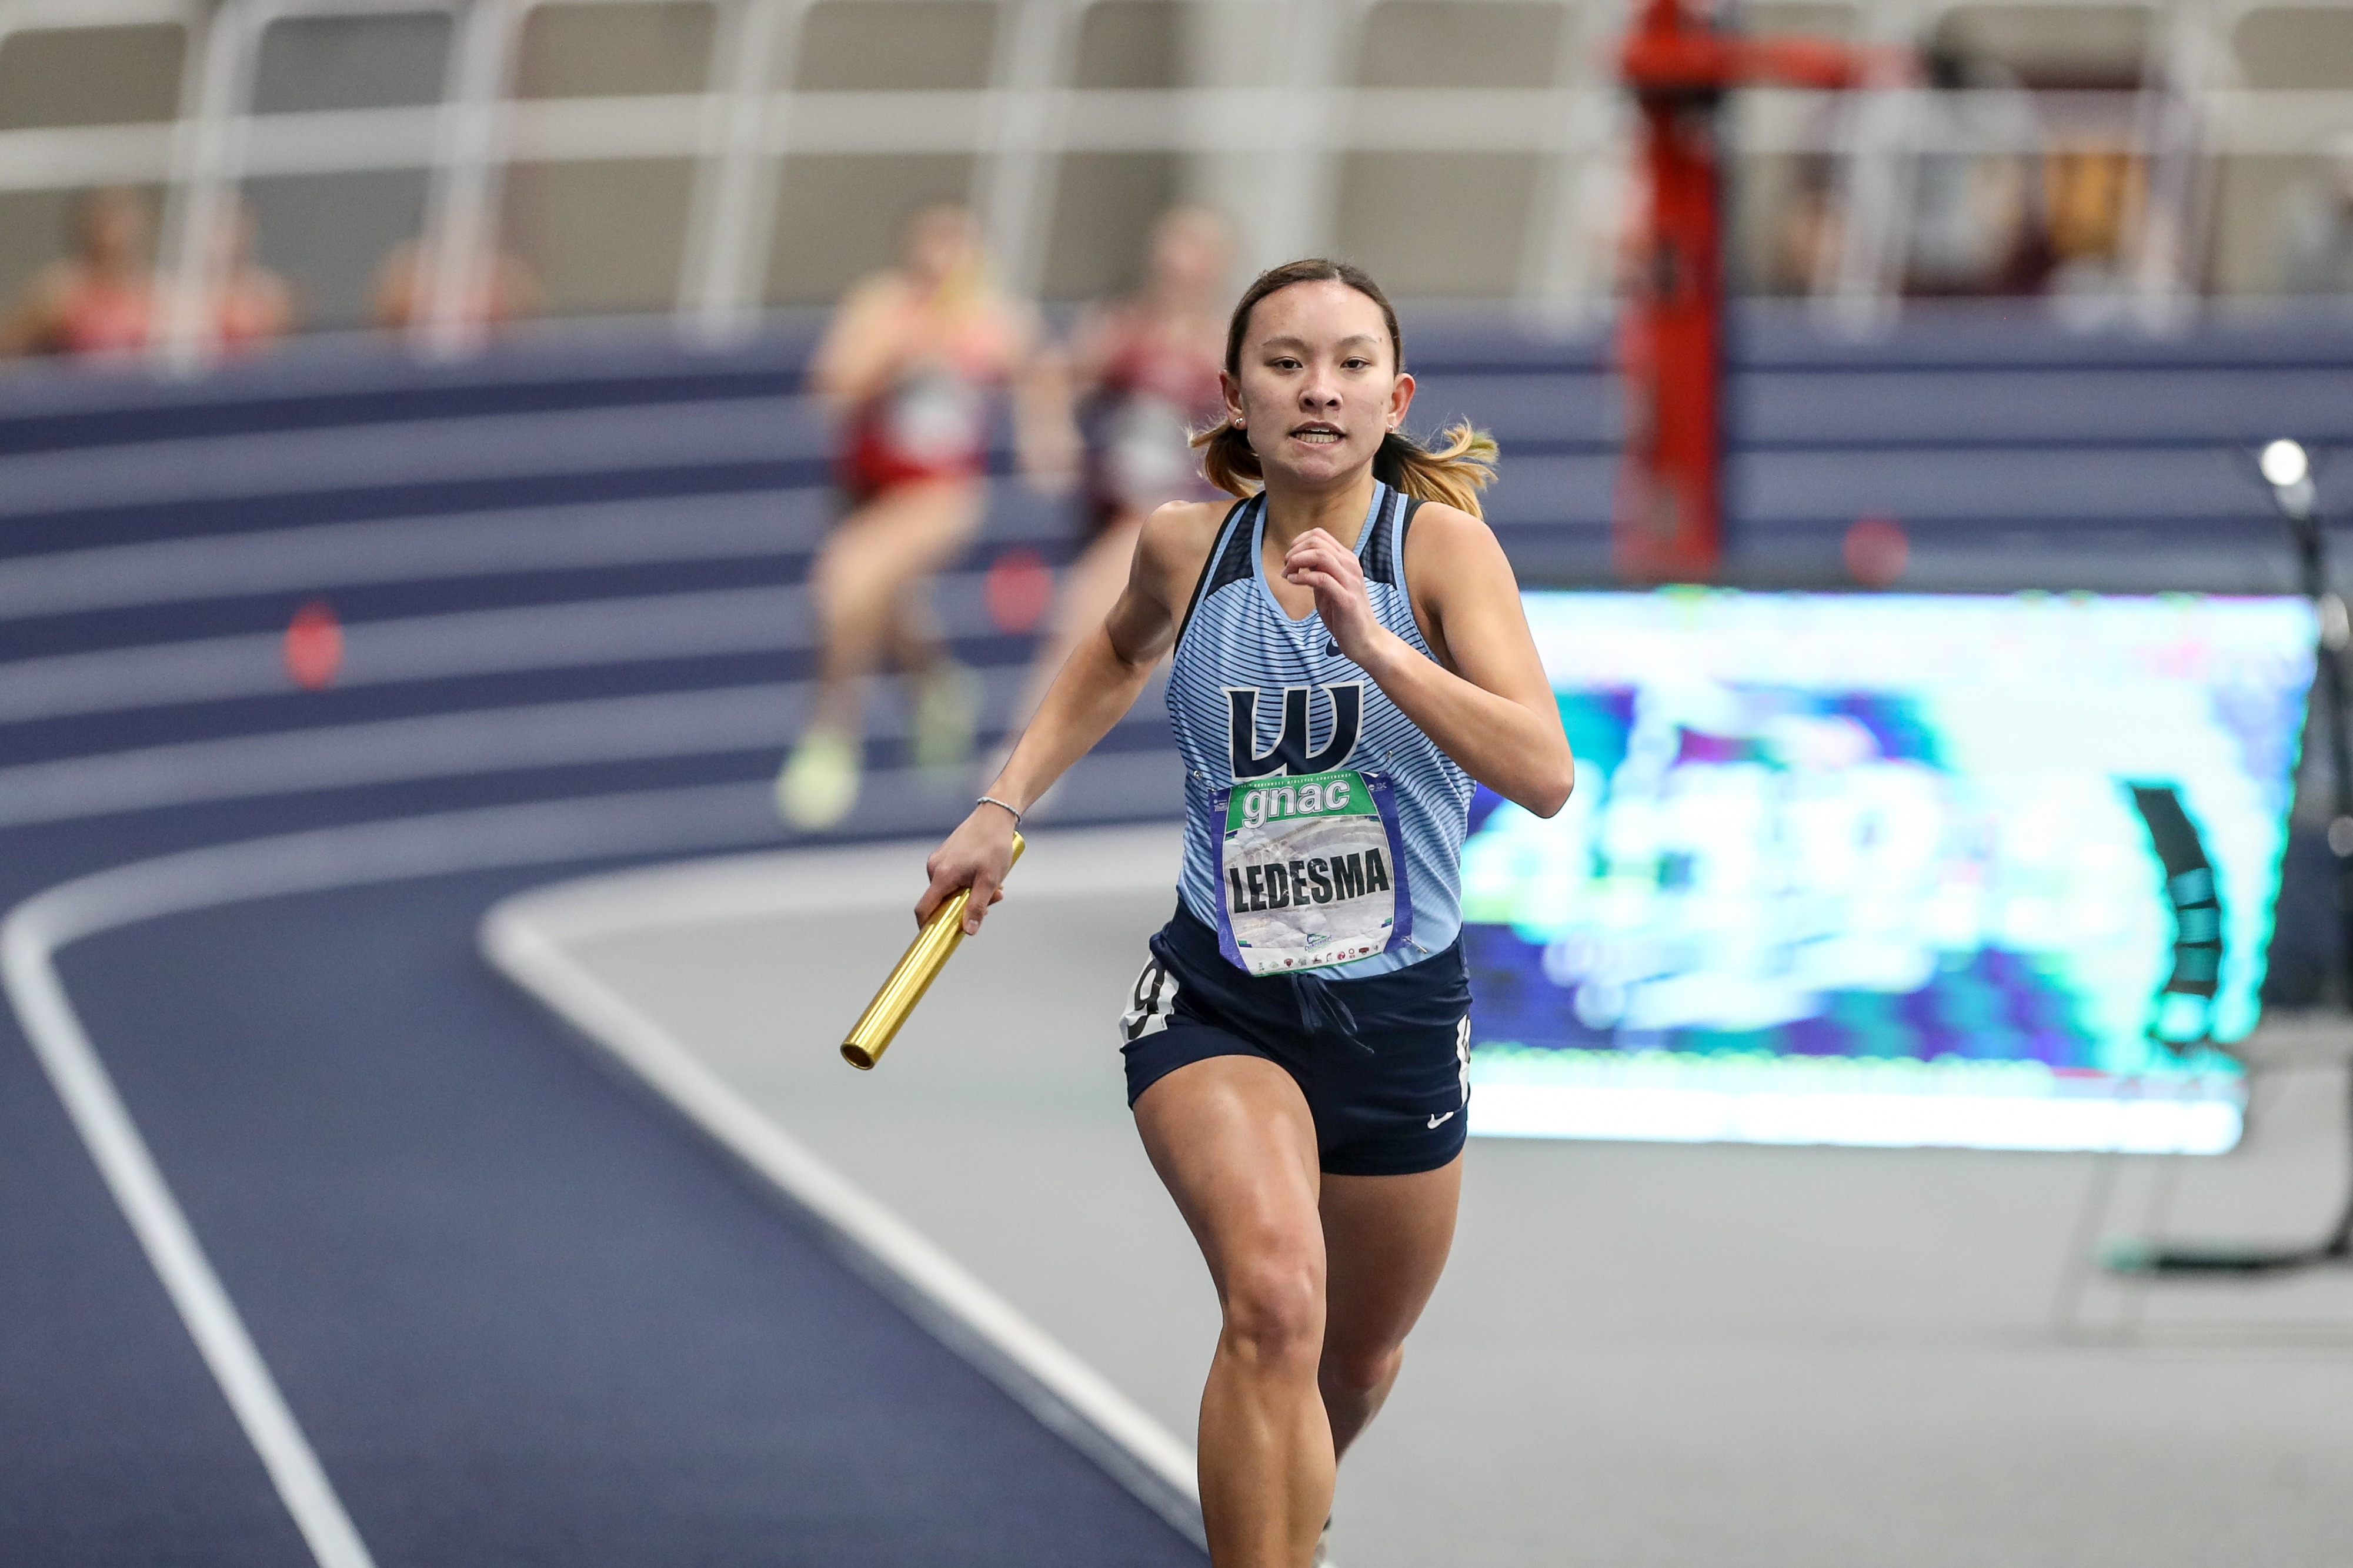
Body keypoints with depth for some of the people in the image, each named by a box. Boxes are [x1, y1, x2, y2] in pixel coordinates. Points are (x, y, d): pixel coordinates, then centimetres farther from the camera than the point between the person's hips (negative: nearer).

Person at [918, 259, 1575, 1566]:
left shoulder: (1442, 544, -12)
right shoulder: (1188, 546, -4)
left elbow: (1546, 776, -25)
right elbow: (1122, 651, 22)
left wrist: (1370, 642, -33)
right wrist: (1006, 806, 15)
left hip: (1400, 1013, 1)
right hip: (1217, 1003, -1)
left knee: (1357, 1362, 21)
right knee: (1275, 1297, -30)